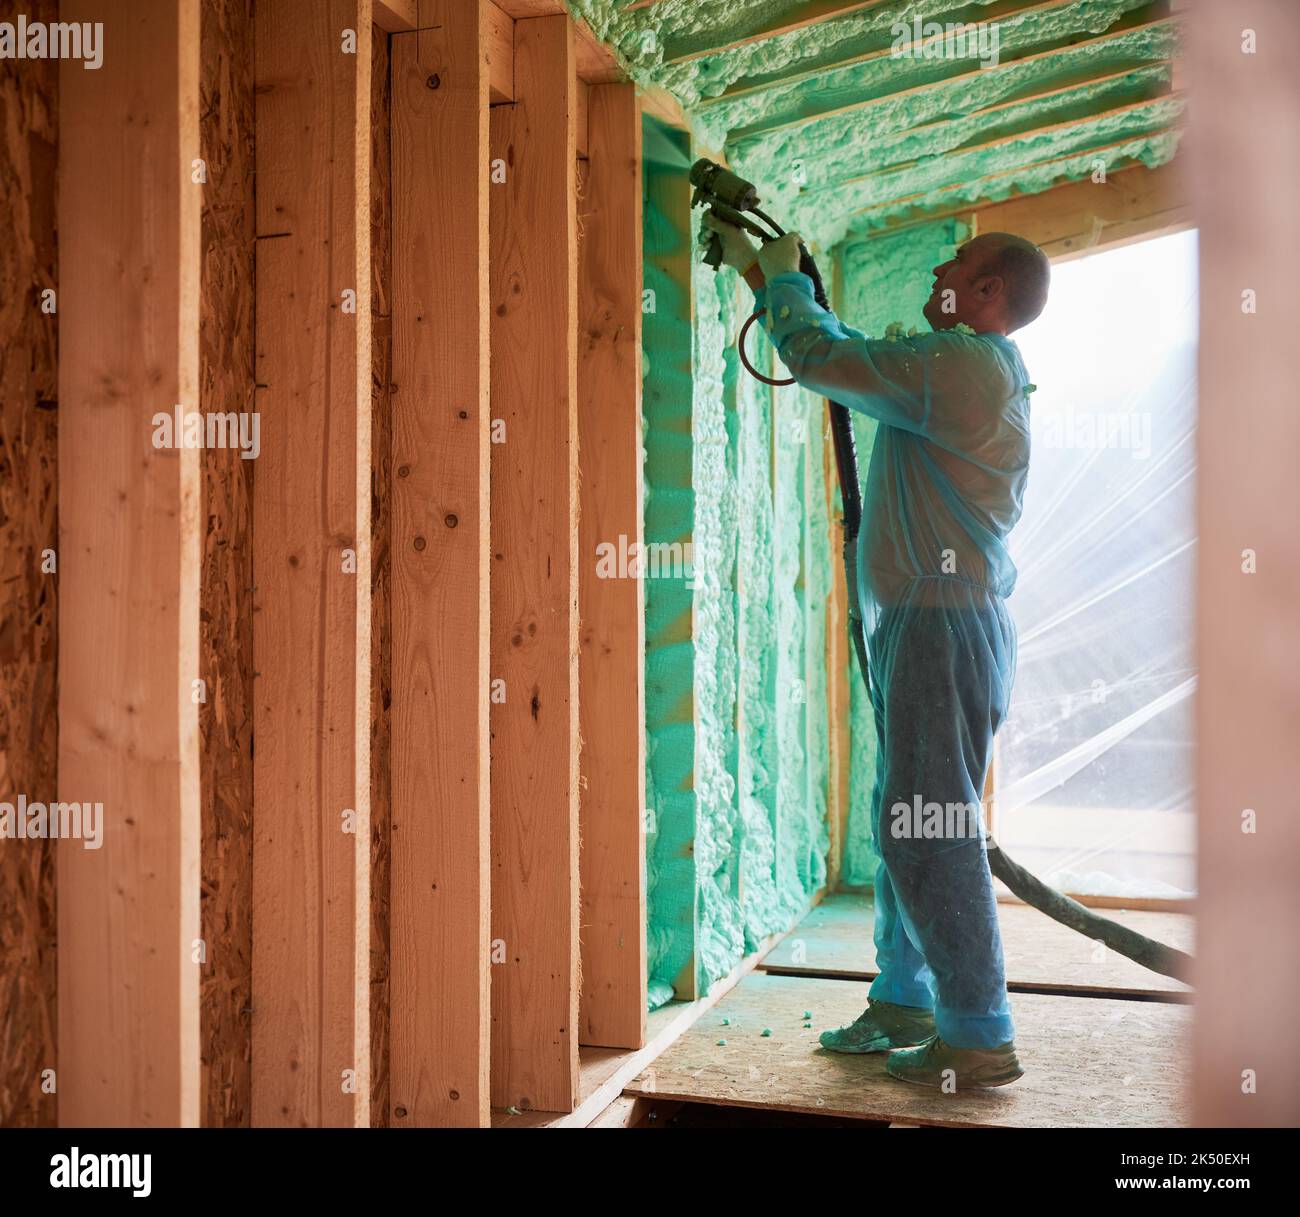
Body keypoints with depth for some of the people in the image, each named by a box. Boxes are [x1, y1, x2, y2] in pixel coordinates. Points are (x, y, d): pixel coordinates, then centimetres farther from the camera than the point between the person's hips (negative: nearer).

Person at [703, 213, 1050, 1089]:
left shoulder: (962, 363, -13)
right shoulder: (972, 368, 19)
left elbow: (820, 356, -15)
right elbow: (847, 354, 28)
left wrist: (784, 275, 5)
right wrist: (757, 268, 29)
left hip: (944, 622, -11)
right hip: (926, 623, 11)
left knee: (931, 831, -8)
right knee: (905, 822, 15)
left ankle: (980, 1039, 0)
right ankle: (905, 1005, 26)